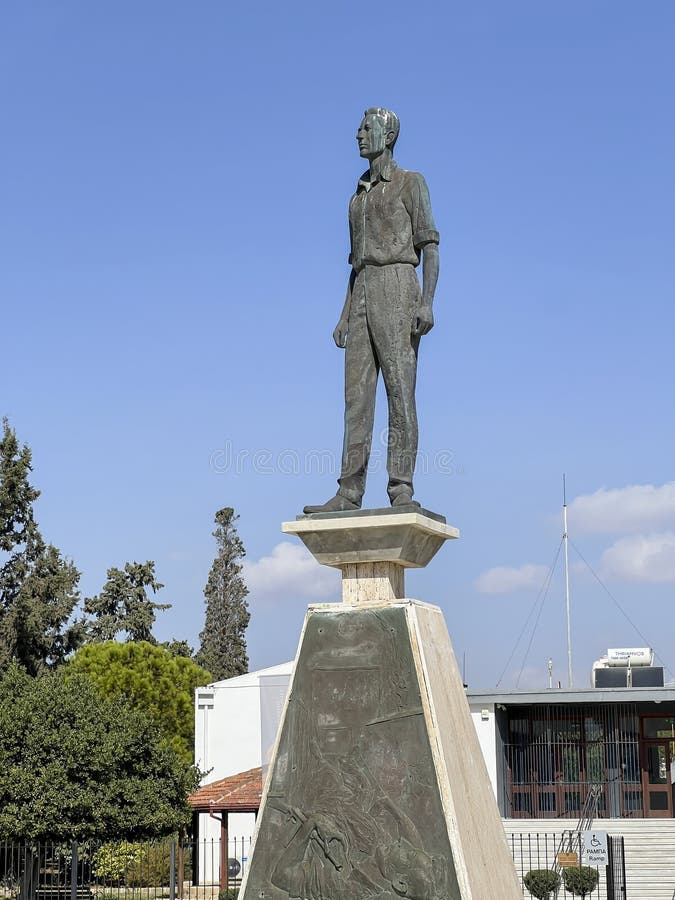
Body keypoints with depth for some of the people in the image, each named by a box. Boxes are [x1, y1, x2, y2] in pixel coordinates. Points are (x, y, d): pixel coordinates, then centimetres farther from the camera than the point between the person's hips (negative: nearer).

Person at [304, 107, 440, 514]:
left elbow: (430, 246, -5)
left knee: (400, 390, -13)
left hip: (397, 288, -7)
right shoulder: (360, 195, 25)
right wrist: (345, 316, 17)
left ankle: (402, 492, -16)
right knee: (357, 395, -2)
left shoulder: (411, 182, 4)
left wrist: (427, 302, -18)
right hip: (363, 295, 7)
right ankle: (349, 496, -6)